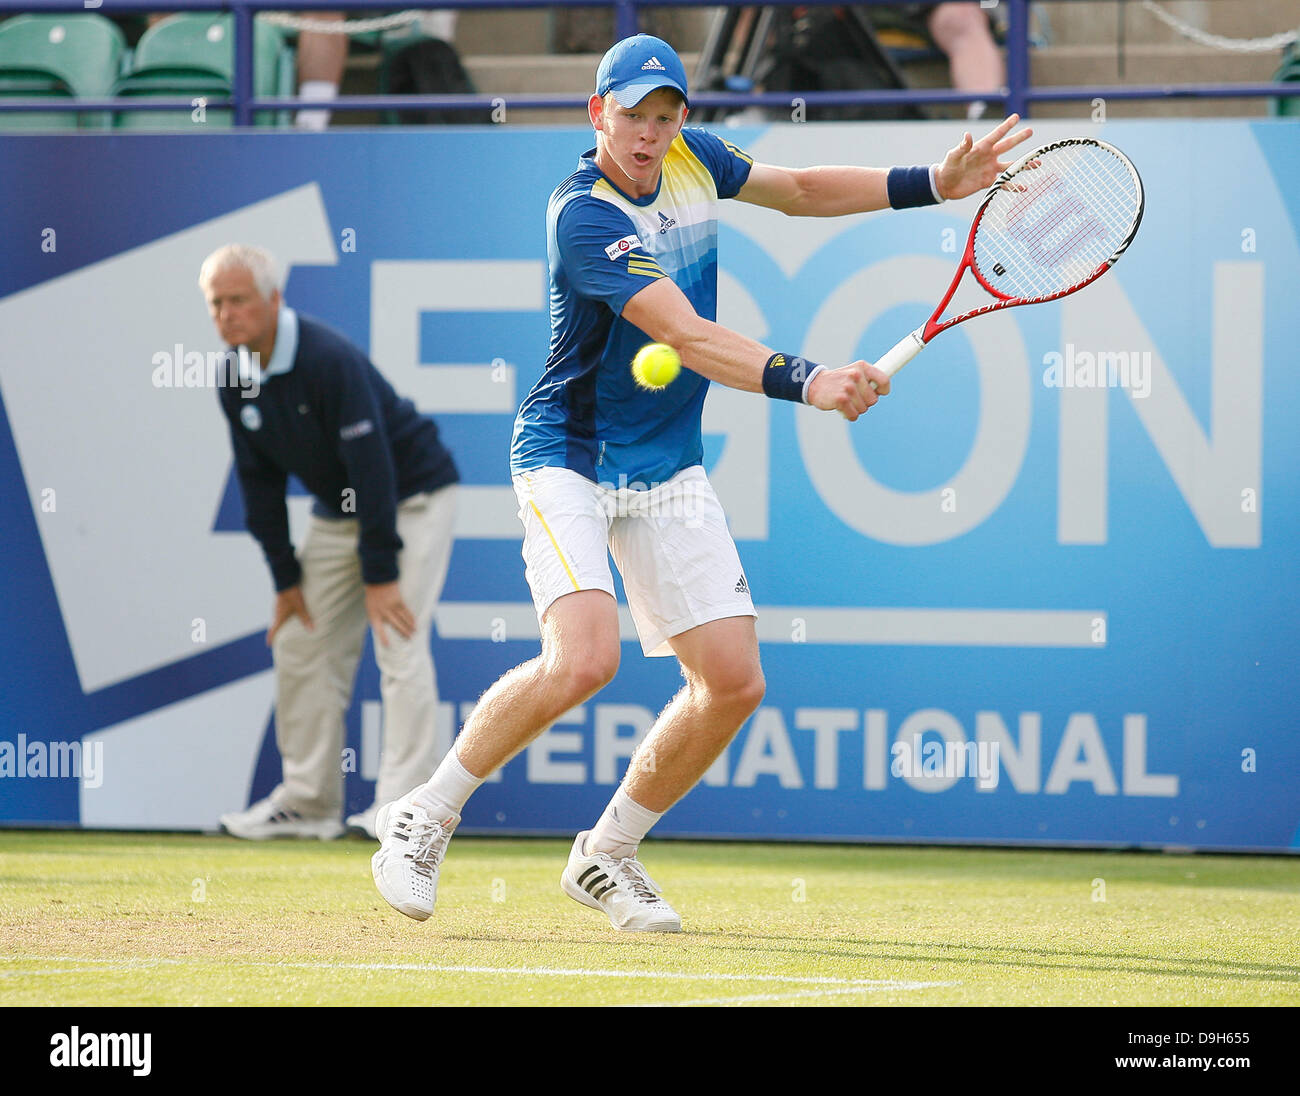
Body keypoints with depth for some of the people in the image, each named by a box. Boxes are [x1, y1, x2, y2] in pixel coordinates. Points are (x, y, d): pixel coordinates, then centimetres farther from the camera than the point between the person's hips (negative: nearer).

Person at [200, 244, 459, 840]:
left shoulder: (330, 361, -29)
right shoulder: (237, 378, -5)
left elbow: (372, 466, -29)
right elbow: (259, 480, 3)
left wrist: (380, 574, -28)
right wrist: (285, 576, 1)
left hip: (411, 496, -8)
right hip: (338, 511, 8)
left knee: (399, 644, -18)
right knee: (301, 645, 5)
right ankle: (308, 803, 12)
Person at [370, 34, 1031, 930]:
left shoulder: (692, 158, 2)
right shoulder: (586, 216, -23)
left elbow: (801, 190, 19)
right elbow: (689, 339, -32)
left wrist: (932, 184, 10)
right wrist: (805, 383, -44)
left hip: (669, 475, 8)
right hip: (570, 460, -7)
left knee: (734, 682, 0)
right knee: (584, 659, -27)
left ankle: (606, 855, 18)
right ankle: (426, 818, -8)